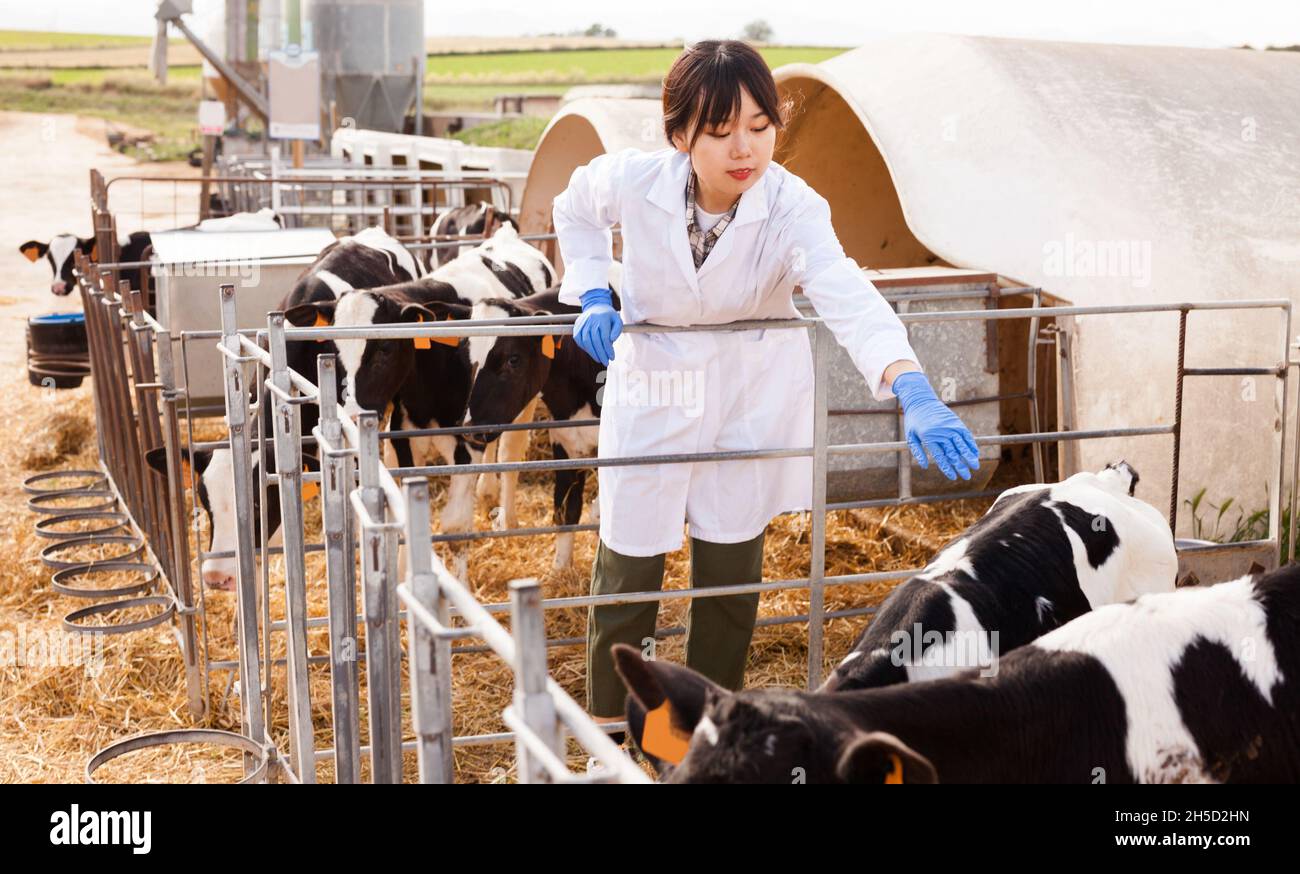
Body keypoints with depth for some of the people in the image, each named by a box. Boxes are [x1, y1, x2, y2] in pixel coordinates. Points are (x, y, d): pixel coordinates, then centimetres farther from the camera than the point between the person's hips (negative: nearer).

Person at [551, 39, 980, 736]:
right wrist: (590, 294, -9)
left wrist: (914, 392, -60)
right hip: (652, 390, 0)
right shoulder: (632, 180, -19)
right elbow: (575, 208, 6)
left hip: (749, 403, 0)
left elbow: (849, 298, -43)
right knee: (628, 564, 5)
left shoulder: (792, 208, -25)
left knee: (732, 573, 12)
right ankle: (607, 729, 27)